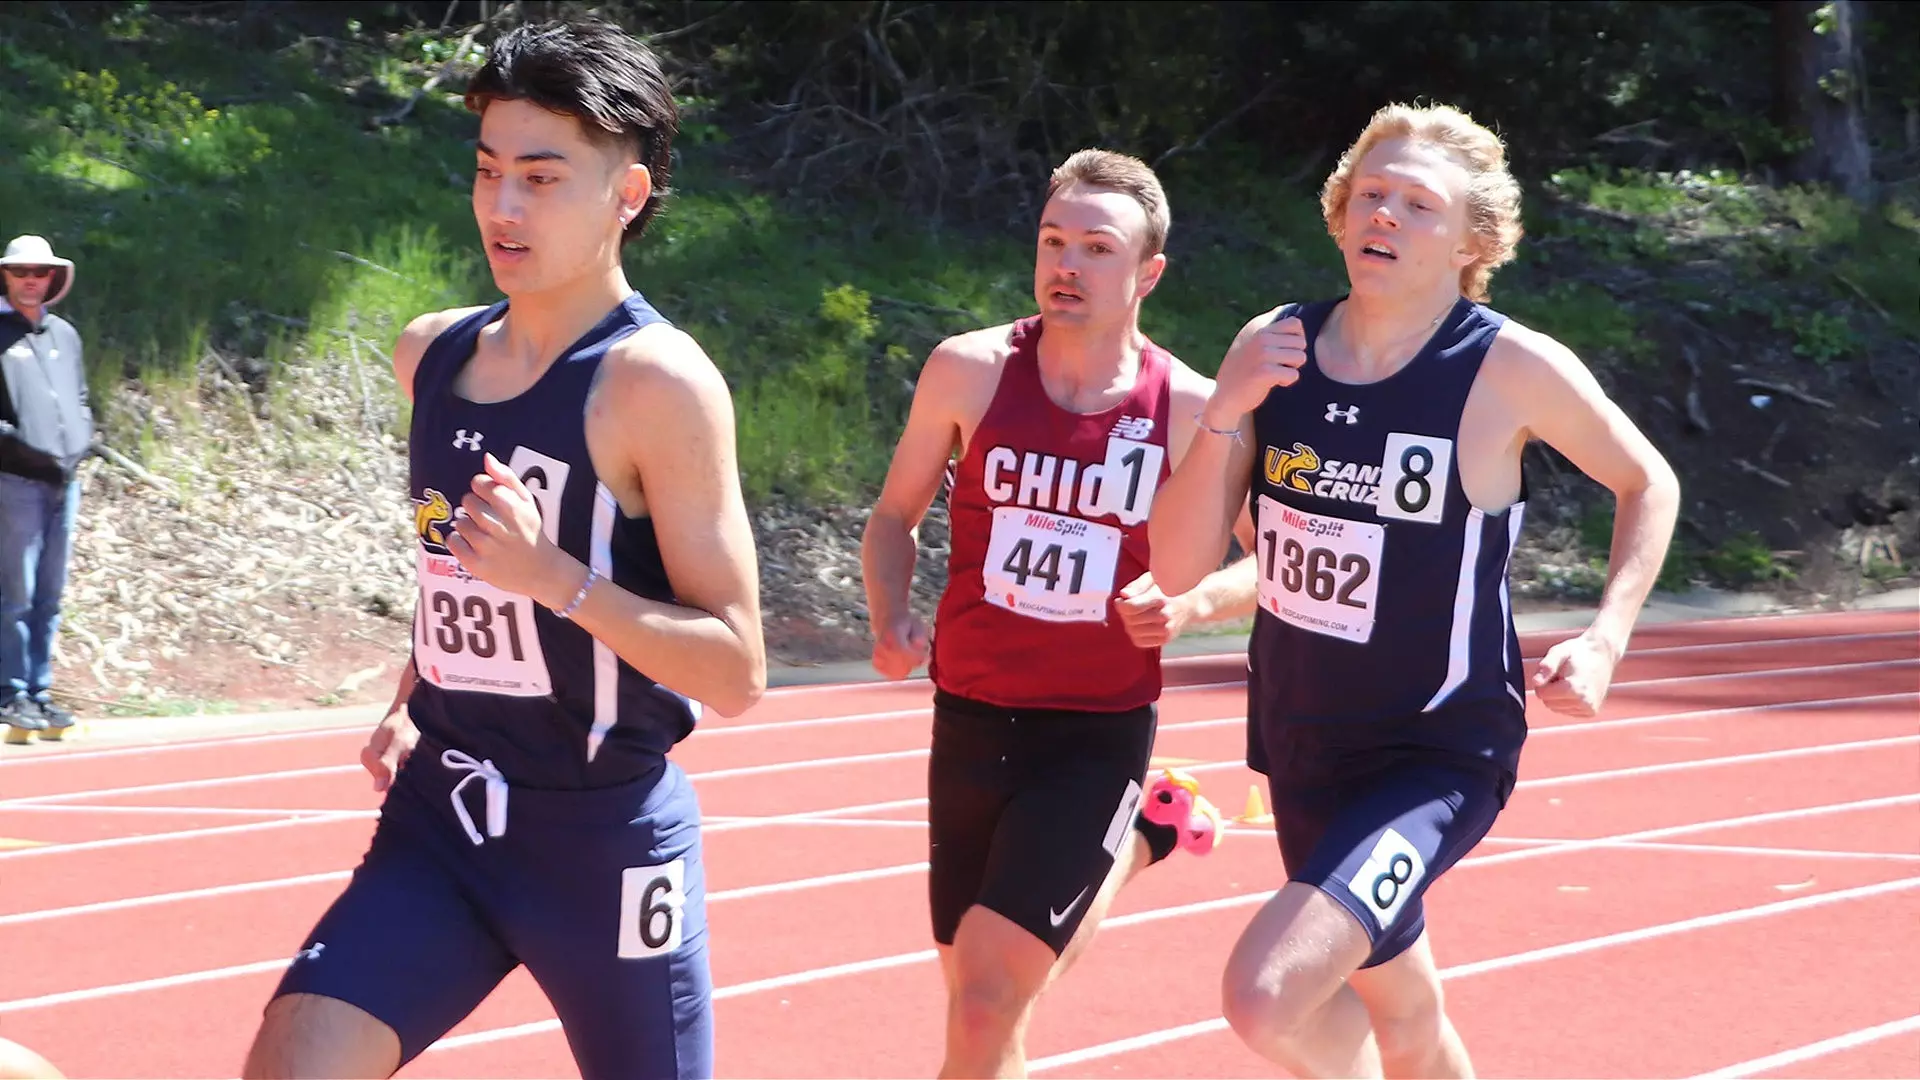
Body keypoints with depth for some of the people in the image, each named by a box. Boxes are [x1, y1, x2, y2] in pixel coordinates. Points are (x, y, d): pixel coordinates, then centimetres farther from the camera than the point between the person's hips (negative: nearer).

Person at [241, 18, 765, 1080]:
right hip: (441, 819, 5)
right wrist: (413, 704, 12)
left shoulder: (657, 385, -15)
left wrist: (553, 577, -28)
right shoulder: (432, 353, 7)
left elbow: (736, 672, -17)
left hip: (605, 839, -5)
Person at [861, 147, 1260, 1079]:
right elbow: (896, 515, 10)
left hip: (1099, 736, -3)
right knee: (977, 997, 12)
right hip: (969, 720, 3)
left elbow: (1270, 563, 5)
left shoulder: (1189, 409, -8)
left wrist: (1190, 602, -15)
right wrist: (890, 621, -9)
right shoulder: (971, 371, -5)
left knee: (984, 1005, -17)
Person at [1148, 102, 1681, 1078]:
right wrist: (1225, 414, -18)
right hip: (1304, 743, 5)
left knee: (1266, 996, -26)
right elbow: (1178, 567, -4)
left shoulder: (1512, 368, -14)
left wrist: (1605, 639, -10)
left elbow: (1648, 485, 3)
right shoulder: (1273, 348, -3)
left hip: (1441, 754, -5)